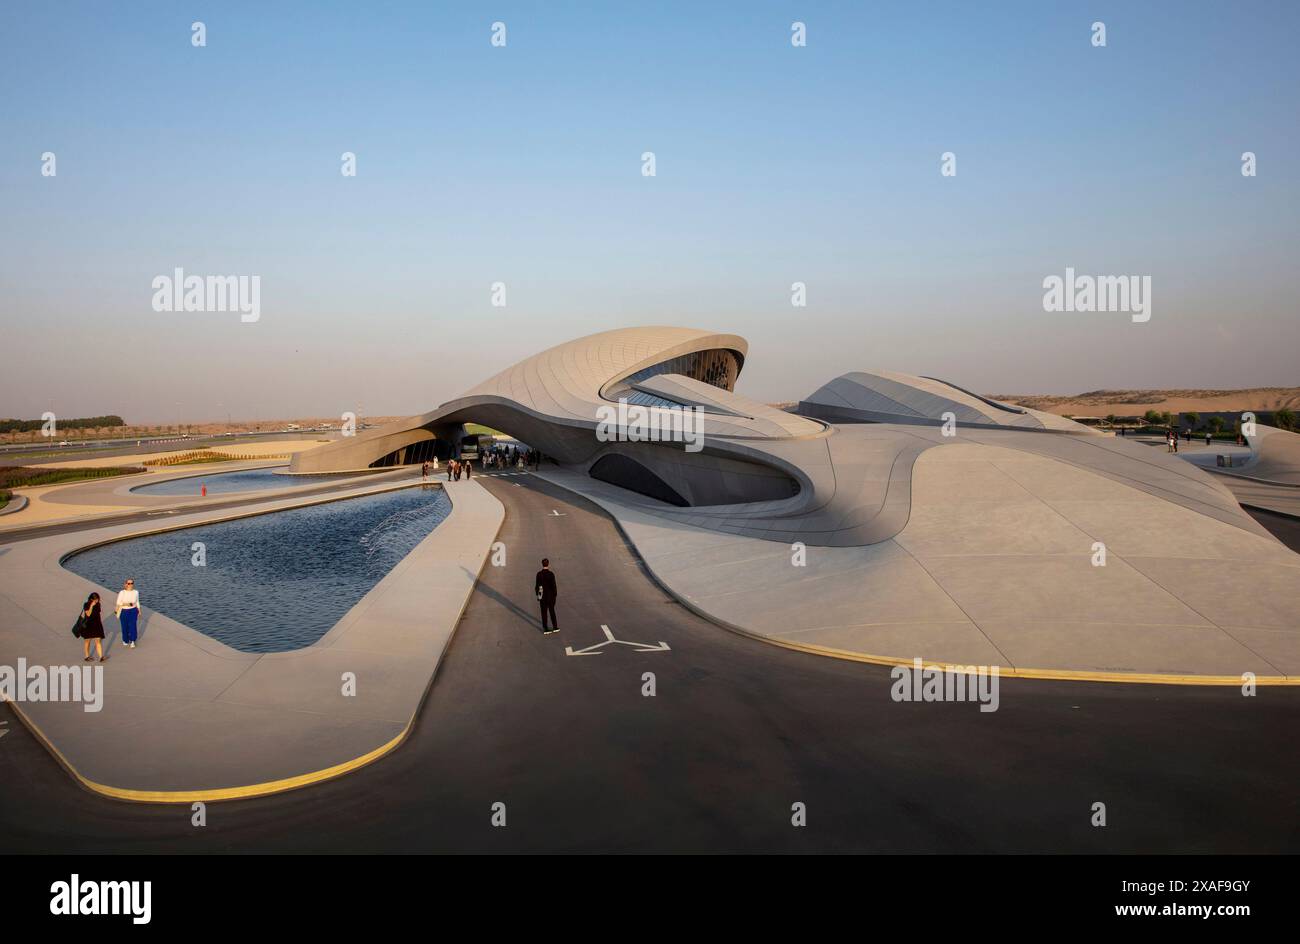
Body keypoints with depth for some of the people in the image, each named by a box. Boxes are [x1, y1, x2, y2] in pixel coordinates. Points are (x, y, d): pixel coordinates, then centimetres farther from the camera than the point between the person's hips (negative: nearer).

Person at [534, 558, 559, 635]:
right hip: (550, 596, -2)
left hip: (542, 596, 2)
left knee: (544, 612, 8)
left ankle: (545, 629, 11)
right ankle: (555, 627, 23)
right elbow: (553, 585, -13)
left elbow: (537, 586, -2)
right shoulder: (551, 574, -16)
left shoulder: (539, 574, -7)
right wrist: (555, 595, -2)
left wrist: (537, 595, 10)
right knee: (552, 611, 14)